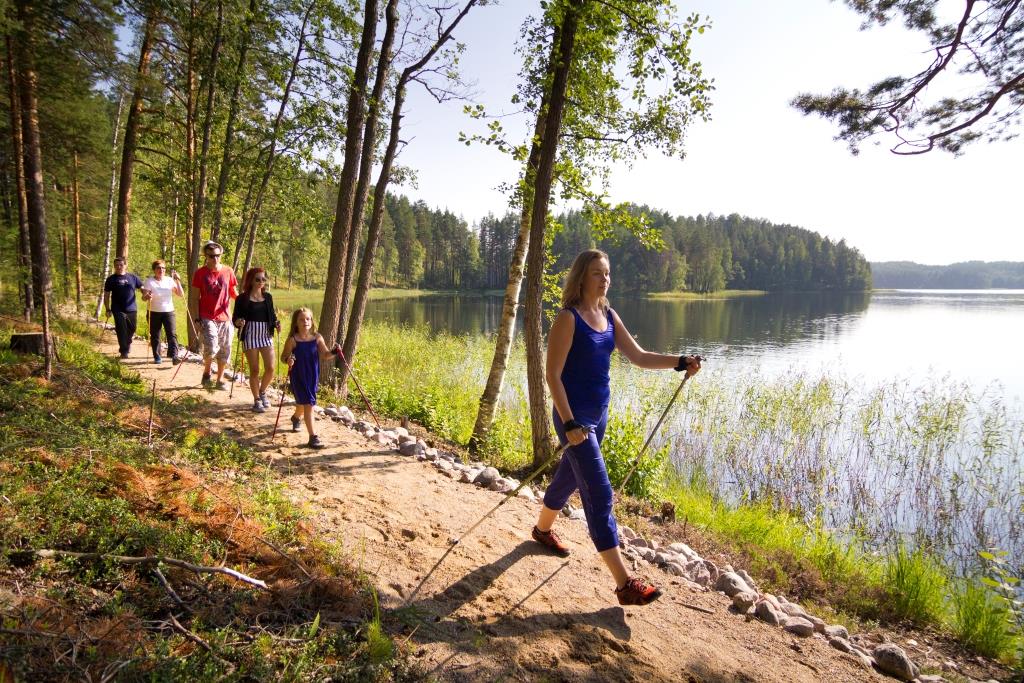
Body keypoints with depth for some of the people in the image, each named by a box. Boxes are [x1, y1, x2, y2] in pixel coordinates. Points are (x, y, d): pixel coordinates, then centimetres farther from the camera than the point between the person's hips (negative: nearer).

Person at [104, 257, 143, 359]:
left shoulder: (133, 277, 5)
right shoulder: (111, 279, 1)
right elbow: (106, 295, 4)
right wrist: (107, 309, -2)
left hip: (132, 309, 2)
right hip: (118, 310, -2)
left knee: (131, 329, 15)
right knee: (121, 330, -5)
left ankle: (127, 344, 41)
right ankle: (124, 351, 2)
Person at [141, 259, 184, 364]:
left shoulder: (170, 280, 3)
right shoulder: (149, 281, -3)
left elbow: (181, 294, 0)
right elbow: (143, 297, -11)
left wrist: (178, 281, -10)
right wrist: (147, 297, -34)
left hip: (168, 311, 1)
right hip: (154, 312, -1)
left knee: (172, 334, -12)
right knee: (155, 336, 8)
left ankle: (174, 356, -19)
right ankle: (157, 357, 19)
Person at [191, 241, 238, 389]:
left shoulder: (228, 271, 3)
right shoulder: (200, 273, -2)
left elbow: (234, 294, 11)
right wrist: (197, 319, -4)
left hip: (225, 318, 3)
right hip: (207, 318, -3)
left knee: (224, 350, 8)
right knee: (211, 347, -18)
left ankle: (220, 379, 23)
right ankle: (206, 371, 9)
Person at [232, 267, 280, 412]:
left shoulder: (268, 297, 9)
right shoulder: (242, 298, -2)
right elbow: (235, 318, -1)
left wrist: (276, 324, -5)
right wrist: (238, 322, -22)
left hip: (266, 336, 3)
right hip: (250, 336, -3)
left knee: (270, 369, -3)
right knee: (254, 370, 2)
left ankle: (262, 392, 25)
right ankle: (257, 400, 18)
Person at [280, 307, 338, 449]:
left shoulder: (317, 338, -3)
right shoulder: (292, 340, -11)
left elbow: (325, 356, -2)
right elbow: (283, 356, -4)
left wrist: (334, 351, -21)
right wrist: (288, 360, -26)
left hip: (313, 377, 4)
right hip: (298, 377, -4)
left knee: (303, 403, 24)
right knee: (308, 404, -12)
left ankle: (296, 417, 59)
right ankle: (313, 437, -10)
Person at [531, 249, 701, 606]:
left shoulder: (609, 317, 8)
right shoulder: (568, 319, -15)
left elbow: (638, 356, 8)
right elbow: (553, 375, -18)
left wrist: (680, 362, -5)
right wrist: (569, 424, -23)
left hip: (598, 414, 8)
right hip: (574, 416, -8)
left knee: (569, 477, 24)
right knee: (599, 495, -7)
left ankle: (543, 529, 49)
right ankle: (625, 584, -1)